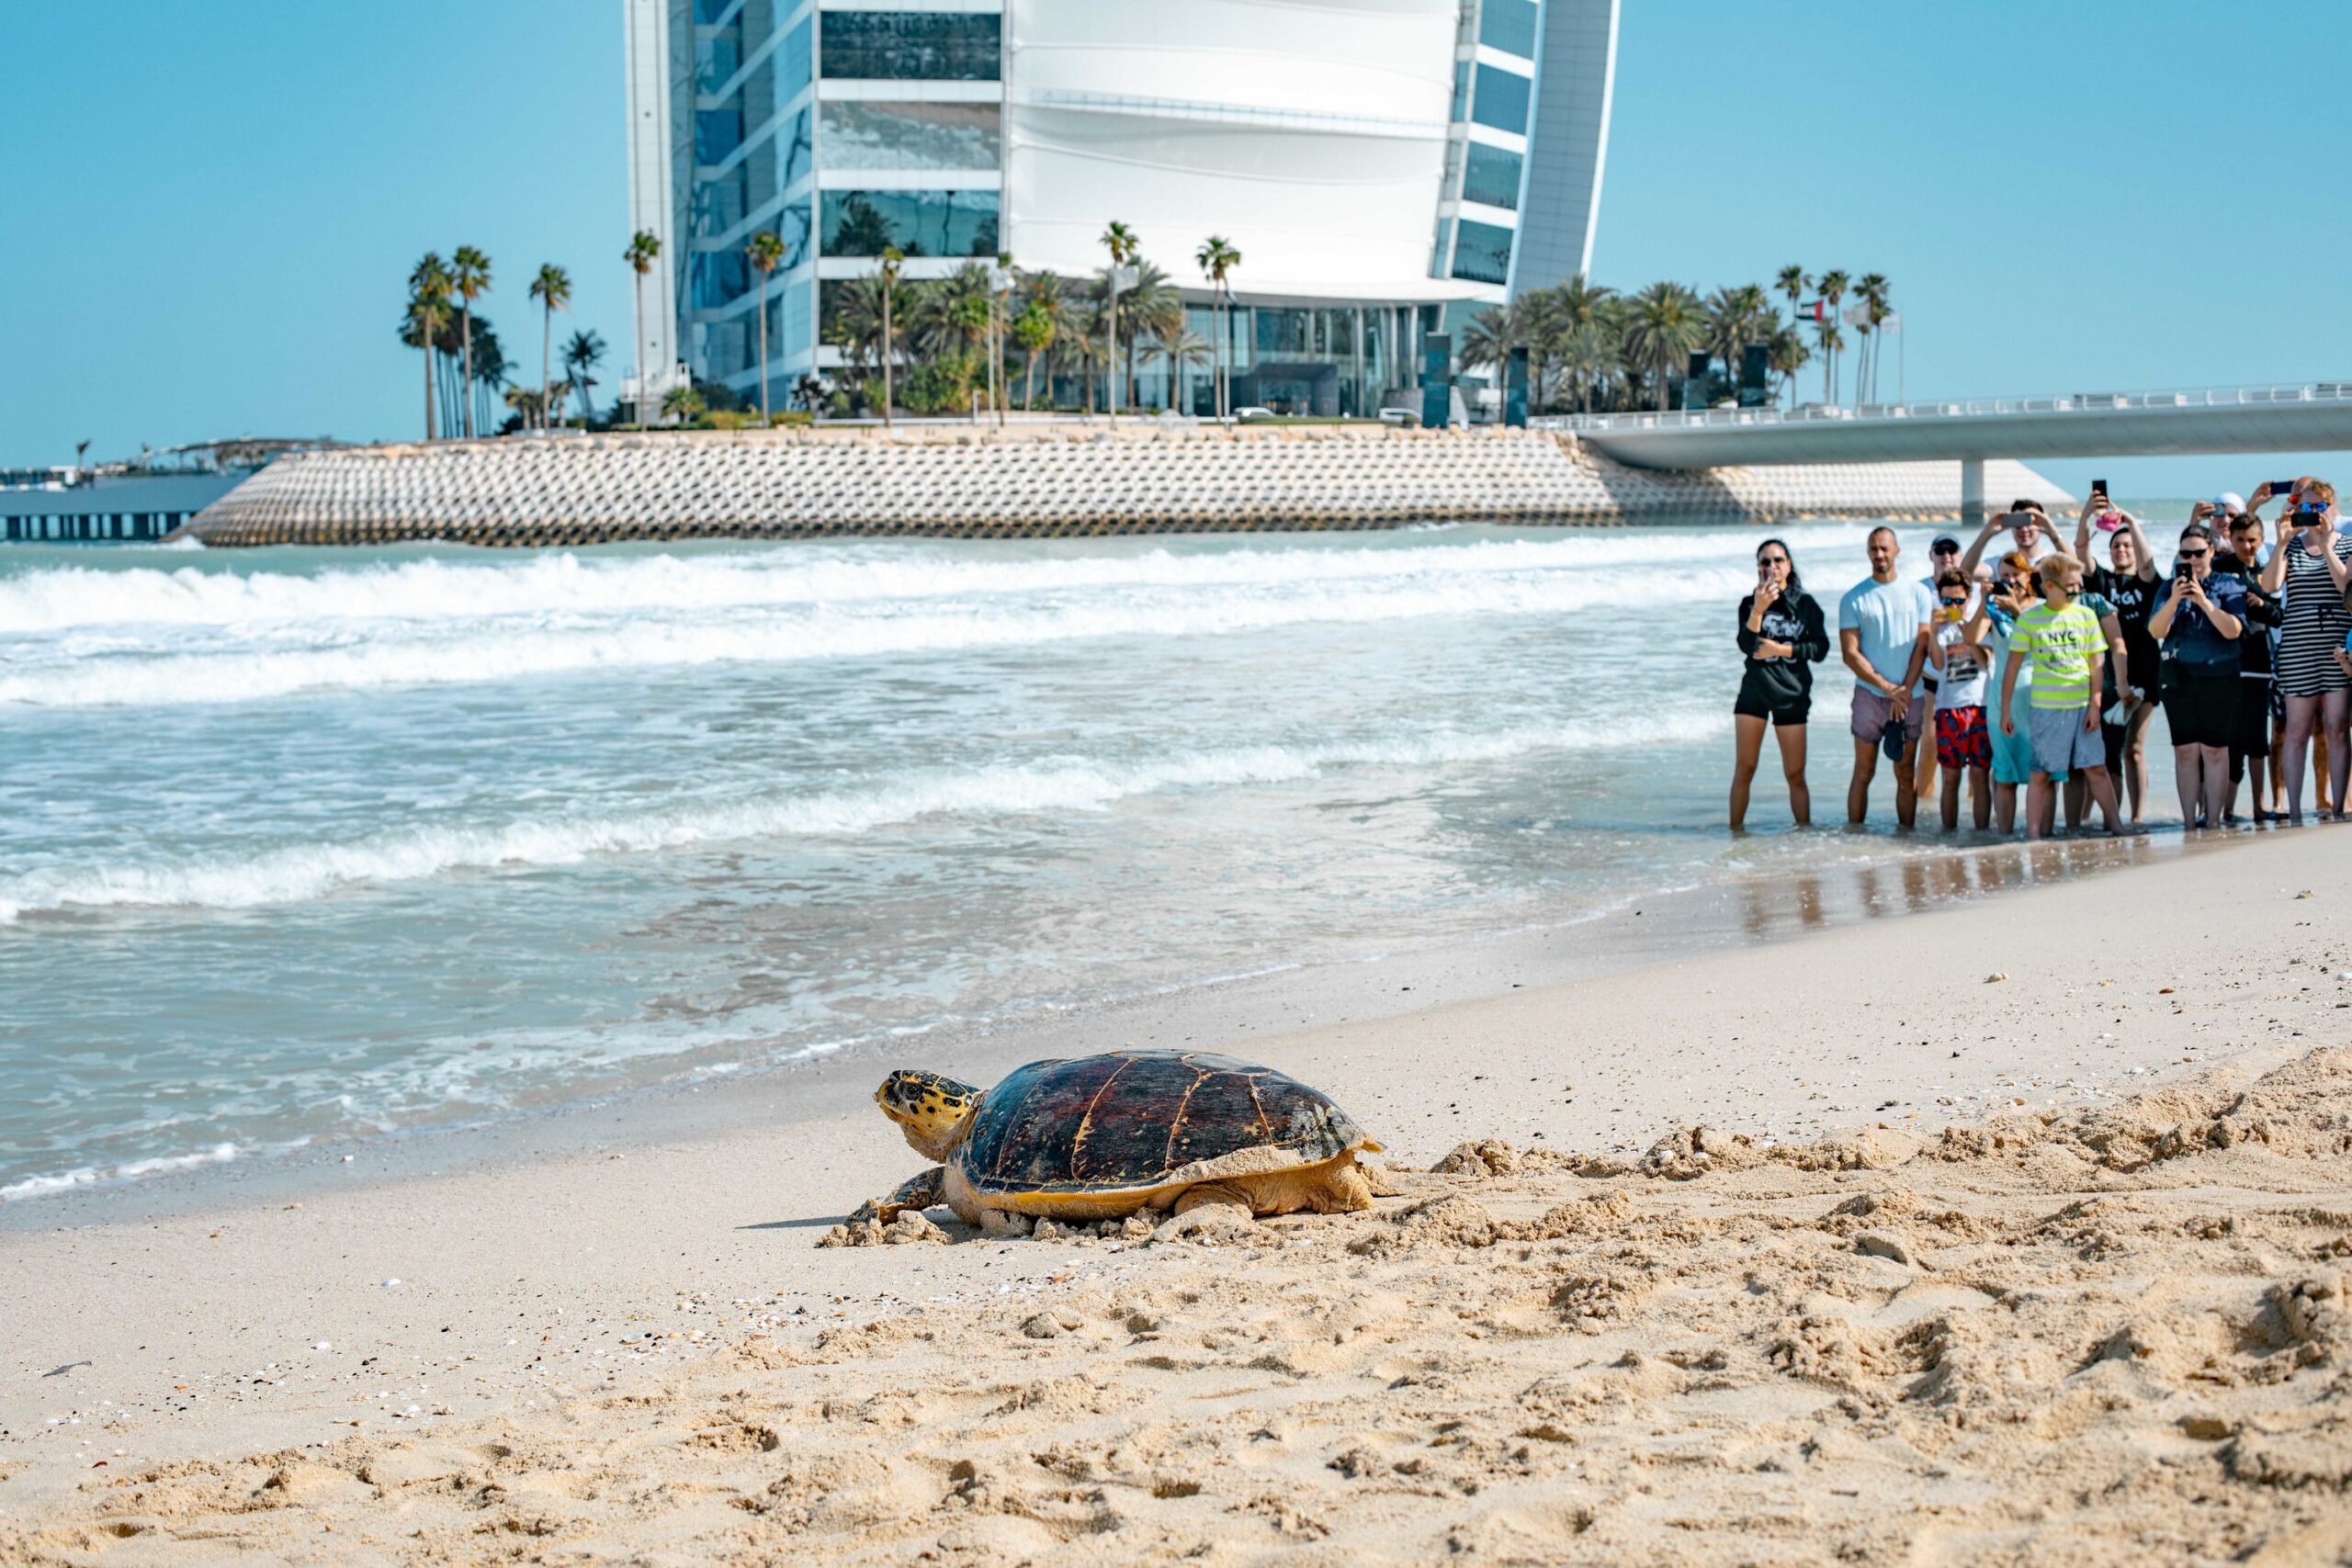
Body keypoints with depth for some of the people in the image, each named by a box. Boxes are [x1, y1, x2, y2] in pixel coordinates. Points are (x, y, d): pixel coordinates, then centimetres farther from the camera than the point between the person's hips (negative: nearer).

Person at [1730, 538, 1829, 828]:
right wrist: (1758, 610, -25)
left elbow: (1820, 649, -2)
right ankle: (1736, 831, 6)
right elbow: (1746, 645, -12)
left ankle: (1804, 830, 10)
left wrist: (1781, 649, -12)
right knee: (1744, 769, -1)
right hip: (1754, 691, 0)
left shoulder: (1805, 604, 3)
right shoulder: (1750, 603, 3)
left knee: (1795, 775, 2)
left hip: (1792, 695, 0)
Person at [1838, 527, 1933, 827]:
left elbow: (1922, 645, 3)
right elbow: (1850, 654, -3)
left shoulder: (1917, 592, 6)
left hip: (1909, 695, 1)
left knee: (1906, 775, 5)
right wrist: (1887, 687, -10)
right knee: (1863, 773, -1)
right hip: (1869, 695, -1)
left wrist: (1906, 689, -8)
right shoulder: (1854, 598, 2)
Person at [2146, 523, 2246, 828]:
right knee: (2185, 751, 2)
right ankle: (2189, 823, 5)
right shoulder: (2170, 587, 11)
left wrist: (2203, 600, -18)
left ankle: (2214, 821, -1)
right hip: (2178, 677, 3)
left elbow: (2233, 630, -8)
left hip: (2218, 675, -3)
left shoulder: (2229, 584, 3)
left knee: (2215, 750, -4)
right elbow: (2156, 631, 0)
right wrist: (2174, 600, -16)